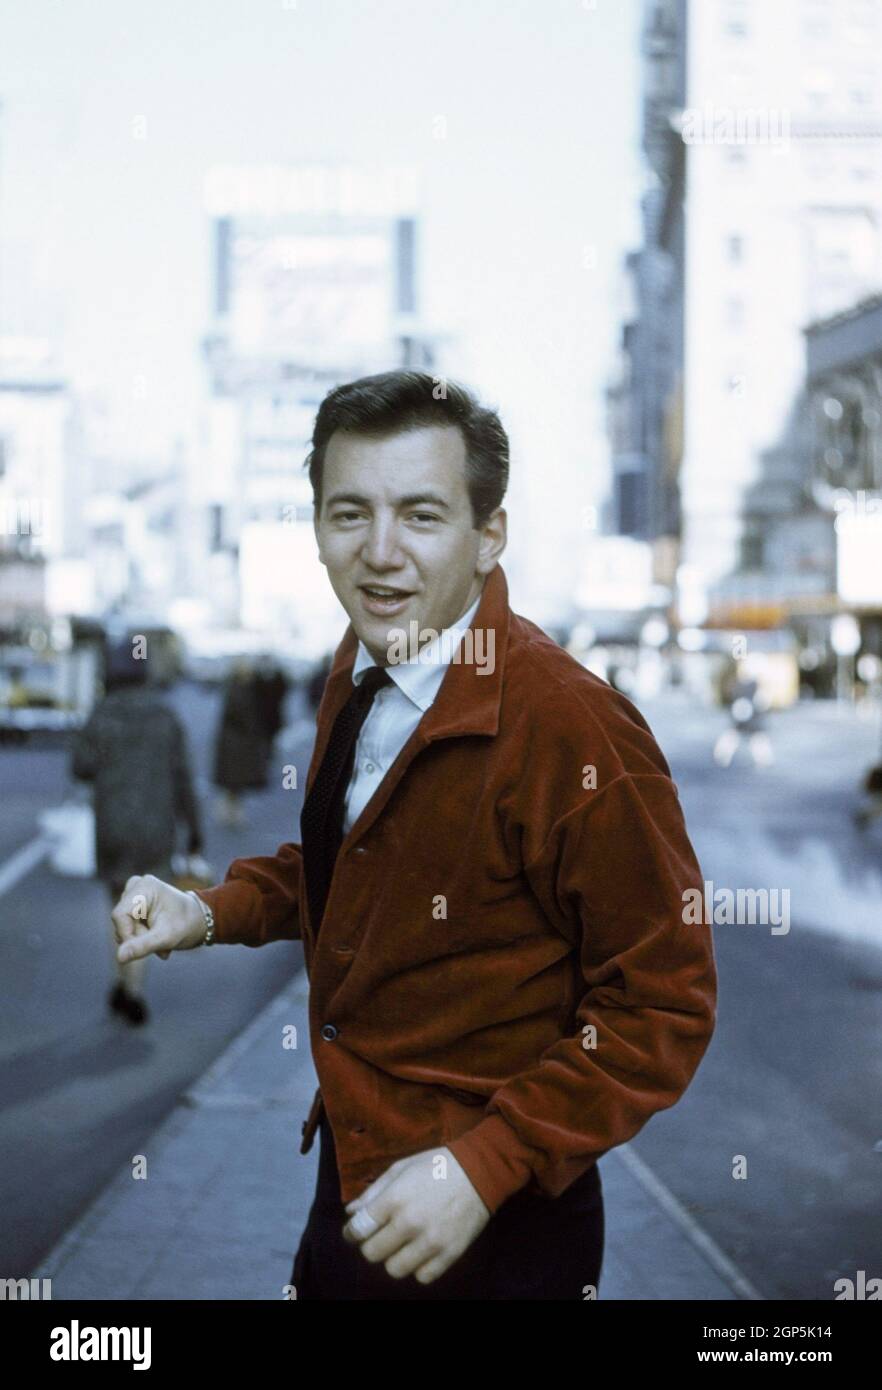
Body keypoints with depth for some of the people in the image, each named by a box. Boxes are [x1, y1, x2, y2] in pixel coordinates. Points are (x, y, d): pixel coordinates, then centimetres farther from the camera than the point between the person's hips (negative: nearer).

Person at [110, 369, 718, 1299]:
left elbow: (663, 1007, -20)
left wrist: (483, 1168, -24)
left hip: (487, 1226, -7)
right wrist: (212, 912, 0)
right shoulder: (360, 666, -1)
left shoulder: (572, 728, -25)